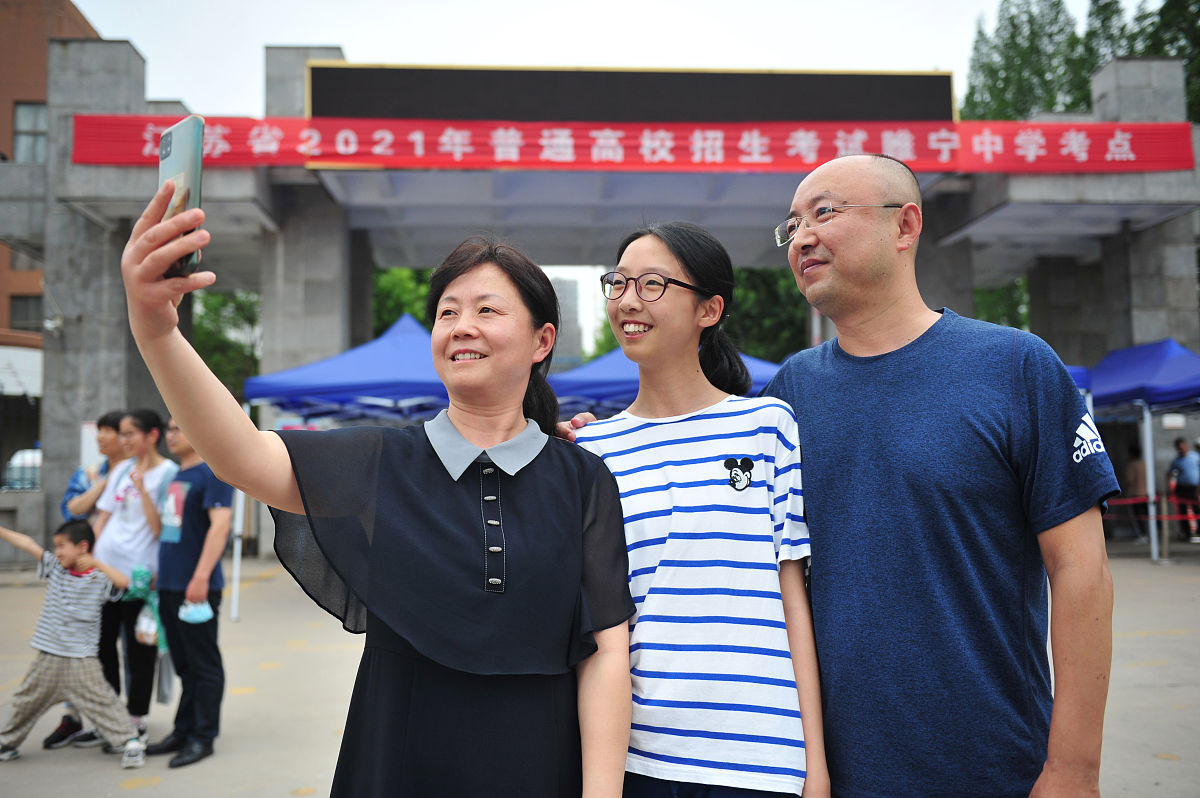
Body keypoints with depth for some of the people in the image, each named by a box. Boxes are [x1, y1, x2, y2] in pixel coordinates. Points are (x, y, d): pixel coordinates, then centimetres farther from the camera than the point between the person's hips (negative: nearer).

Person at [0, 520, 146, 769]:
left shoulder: (99, 578, -9)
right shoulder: (55, 568, 4)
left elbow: (124, 582, -28)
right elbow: (29, 545, 1)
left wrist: (95, 563, -30)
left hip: (82, 658, -5)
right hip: (48, 656, 5)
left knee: (100, 700, -9)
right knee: (27, 700, 18)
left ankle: (129, 742, -5)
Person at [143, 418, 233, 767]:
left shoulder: (212, 473, -11)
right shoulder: (176, 475, 17)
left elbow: (219, 526, -20)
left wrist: (201, 575, -26)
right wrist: (160, 572, 20)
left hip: (196, 587, -9)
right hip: (169, 586, 9)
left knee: (203, 665, 0)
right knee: (184, 665, 16)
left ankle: (203, 738, 8)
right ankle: (183, 732, 25)